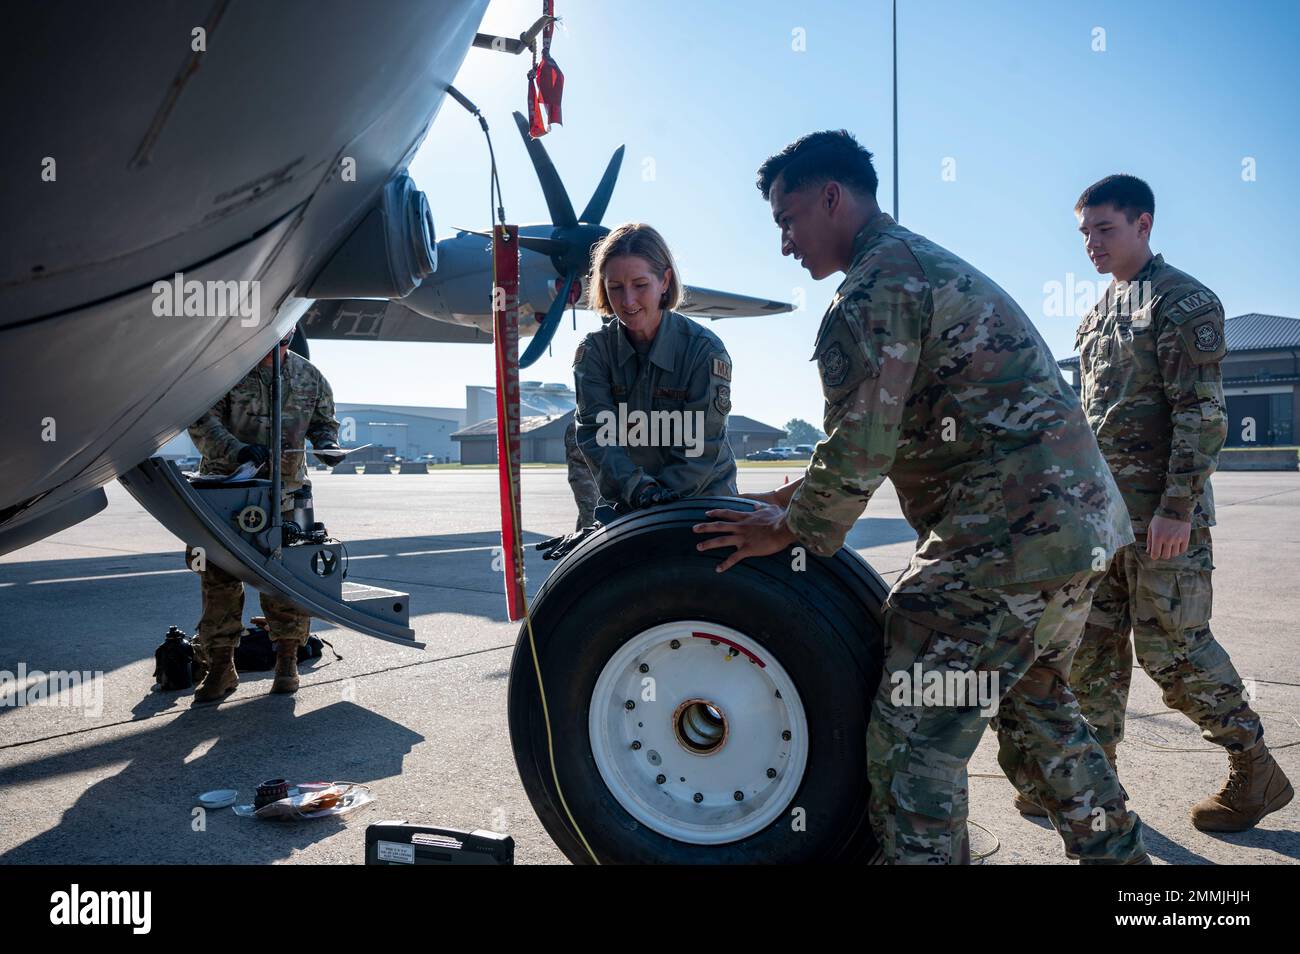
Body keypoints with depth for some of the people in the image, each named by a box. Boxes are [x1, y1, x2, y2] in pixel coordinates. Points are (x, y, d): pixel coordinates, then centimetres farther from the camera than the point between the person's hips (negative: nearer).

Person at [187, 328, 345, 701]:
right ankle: (220, 667, 9)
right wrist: (239, 450, -26)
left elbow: (323, 421, 19)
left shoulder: (309, 376, 6)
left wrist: (327, 443, -3)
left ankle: (287, 661, 15)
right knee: (219, 576, 0)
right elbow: (202, 422, -10)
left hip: (285, 490, 2)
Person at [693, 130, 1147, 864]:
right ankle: (1118, 853, 38)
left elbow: (859, 454, -18)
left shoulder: (876, 288, -13)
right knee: (1037, 708, 26)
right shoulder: (932, 266, 20)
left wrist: (787, 531, -2)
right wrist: (793, 498, 20)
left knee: (914, 741, -2)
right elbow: (883, 433, 24)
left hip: (1005, 541, -11)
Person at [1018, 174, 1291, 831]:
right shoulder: (1099, 314, 17)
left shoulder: (1182, 300, -8)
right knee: (1093, 643, 9)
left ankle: (1256, 772, 17)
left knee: (1170, 647, -3)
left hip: (1164, 511, -8)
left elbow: (1202, 412, -15)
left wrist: (1176, 507, -21)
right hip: (1103, 508, 8)